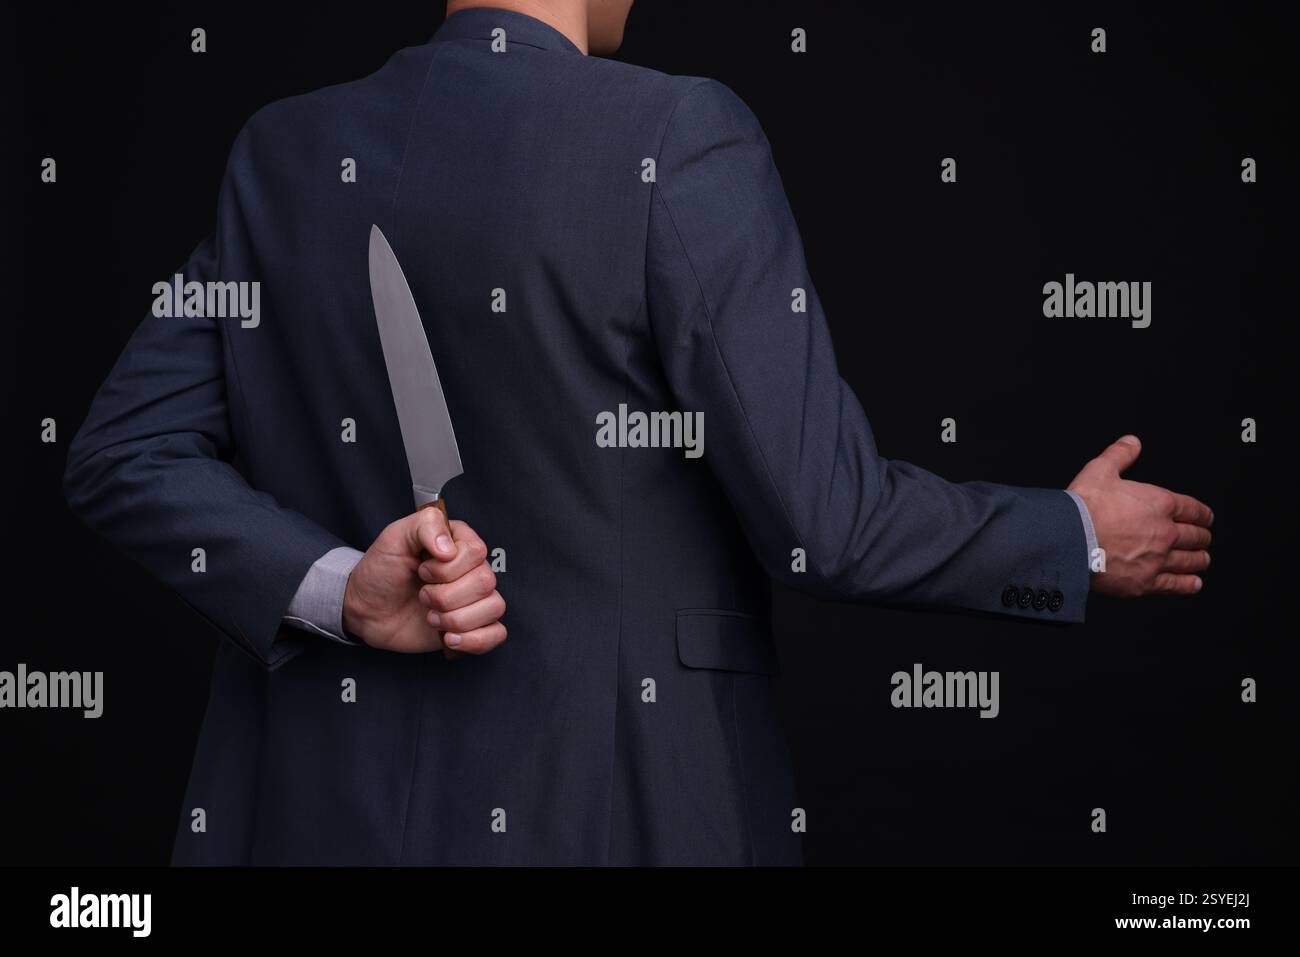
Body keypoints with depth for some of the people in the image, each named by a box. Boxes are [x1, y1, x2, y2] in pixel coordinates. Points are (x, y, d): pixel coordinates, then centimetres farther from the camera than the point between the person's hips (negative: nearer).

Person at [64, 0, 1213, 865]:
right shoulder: (679, 144, -14)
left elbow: (122, 456, 0)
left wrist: (335, 590, -9)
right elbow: (822, 517, -15)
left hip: (326, 805, 5)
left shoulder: (283, 152, 2)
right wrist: (1077, 538, 1)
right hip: (603, 802, -4)